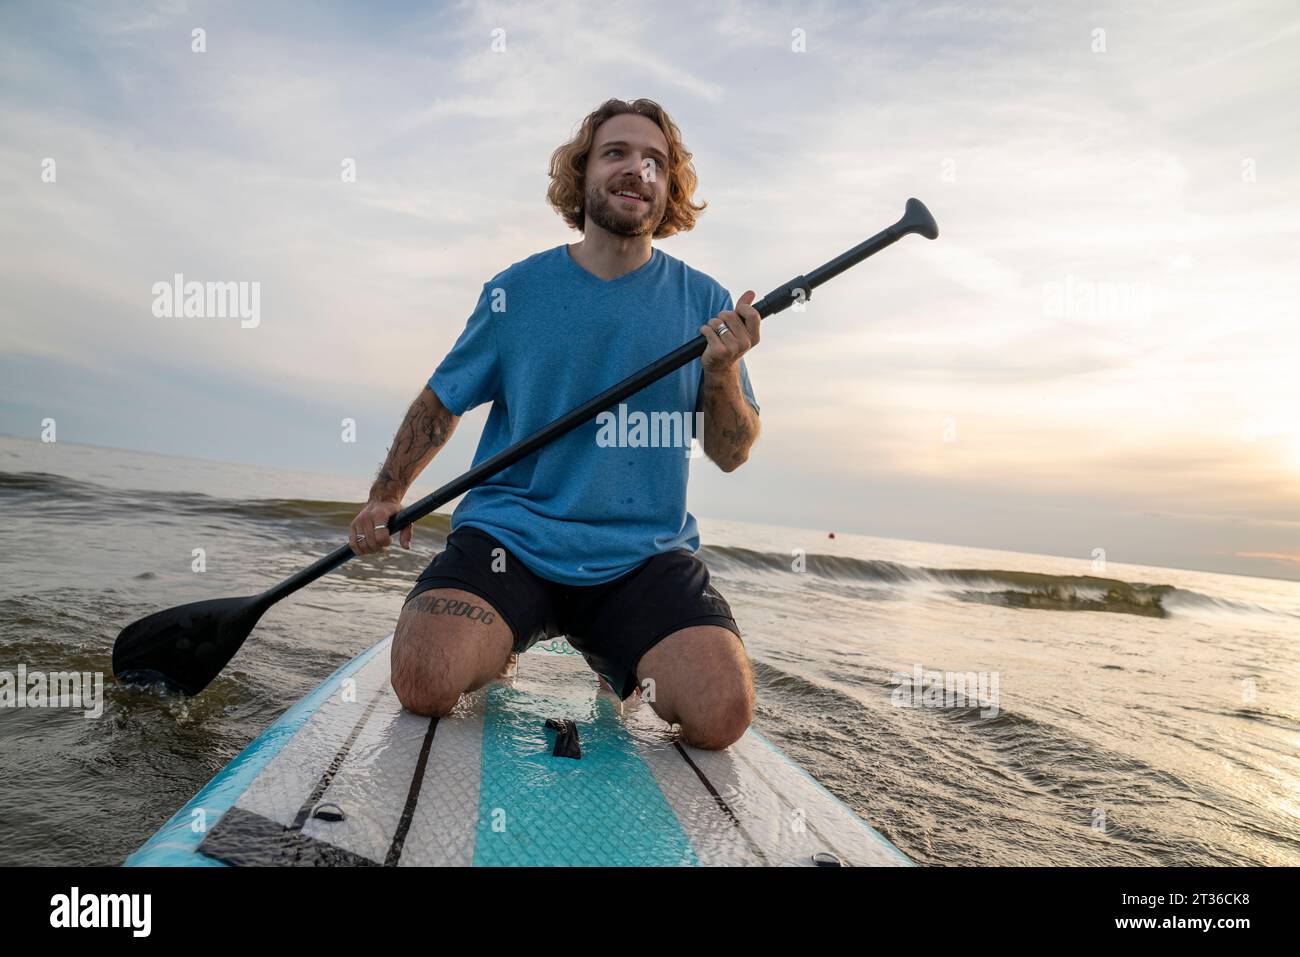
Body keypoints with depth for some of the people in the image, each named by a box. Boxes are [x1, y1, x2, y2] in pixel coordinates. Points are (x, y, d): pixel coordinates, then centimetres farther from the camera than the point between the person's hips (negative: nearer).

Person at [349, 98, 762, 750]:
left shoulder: (703, 302, 4)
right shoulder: (517, 292, 2)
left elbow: (731, 454, 4)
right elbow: (441, 402, 14)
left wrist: (721, 373, -14)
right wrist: (386, 496, 7)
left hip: (646, 553, 1)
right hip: (510, 532, 0)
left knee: (722, 714, -20)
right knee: (425, 684, -25)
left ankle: (609, 655, 14)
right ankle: (503, 641, 13)